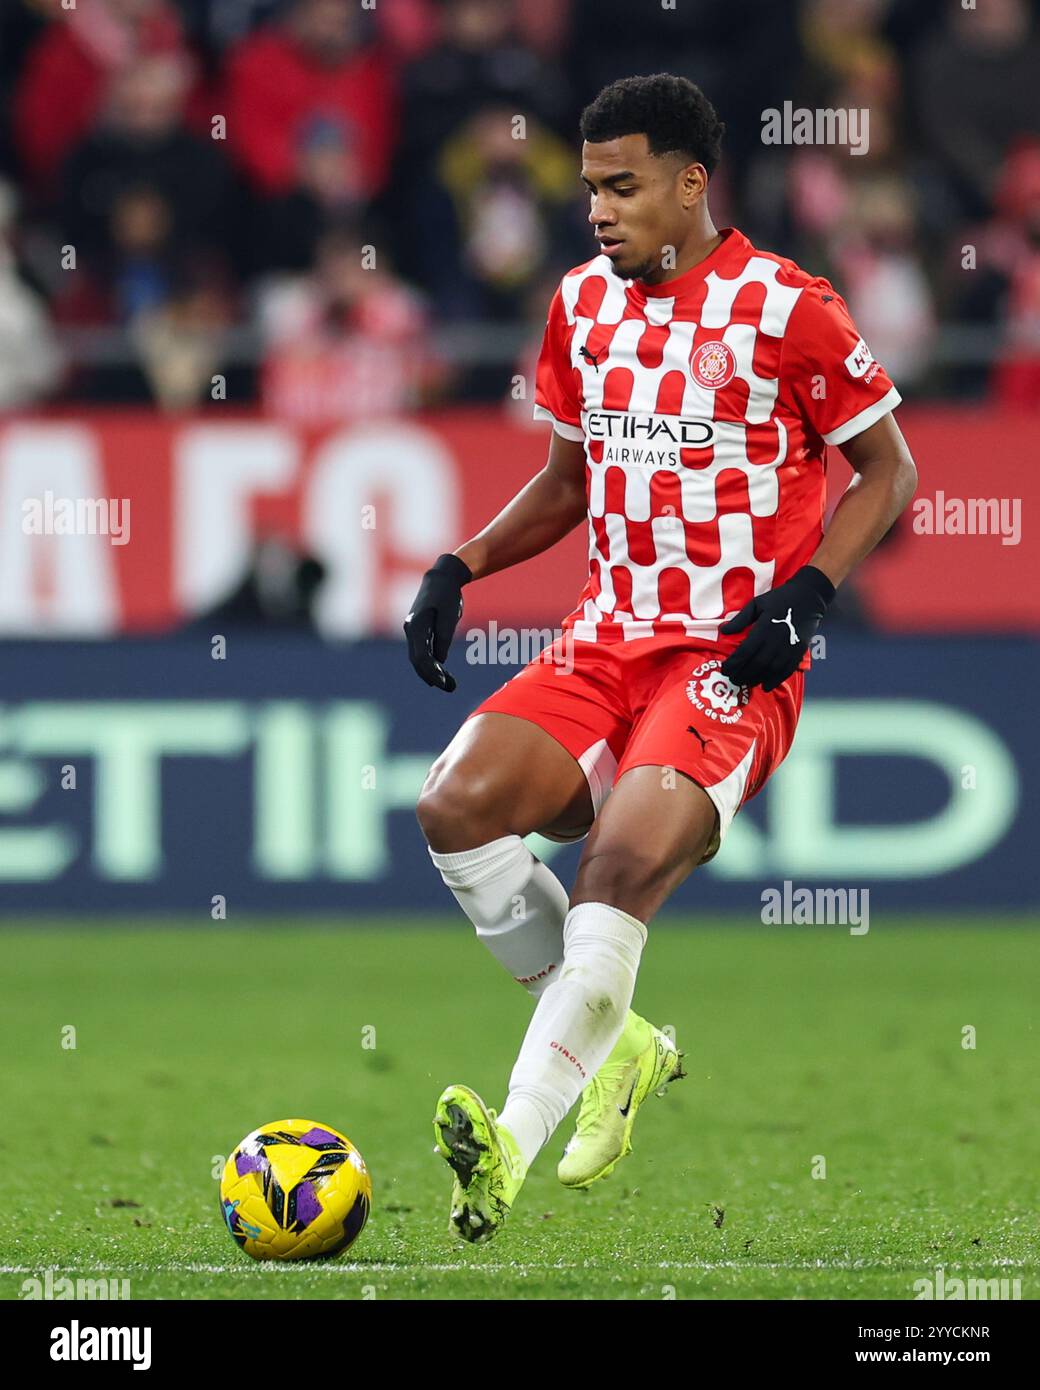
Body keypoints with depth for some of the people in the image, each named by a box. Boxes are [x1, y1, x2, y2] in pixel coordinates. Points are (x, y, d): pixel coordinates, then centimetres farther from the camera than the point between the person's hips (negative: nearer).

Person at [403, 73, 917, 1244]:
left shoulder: (785, 309, -7)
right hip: (608, 638, 6)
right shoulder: (581, 304, 10)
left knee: (625, 860, -27)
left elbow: (887, 473, 0)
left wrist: (806, 593, -14)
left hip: (735, 658, -6)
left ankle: (515, 1146, -31)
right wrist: (459, 569, 8)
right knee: (455, 805, -16)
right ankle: (617, 1046, 1)